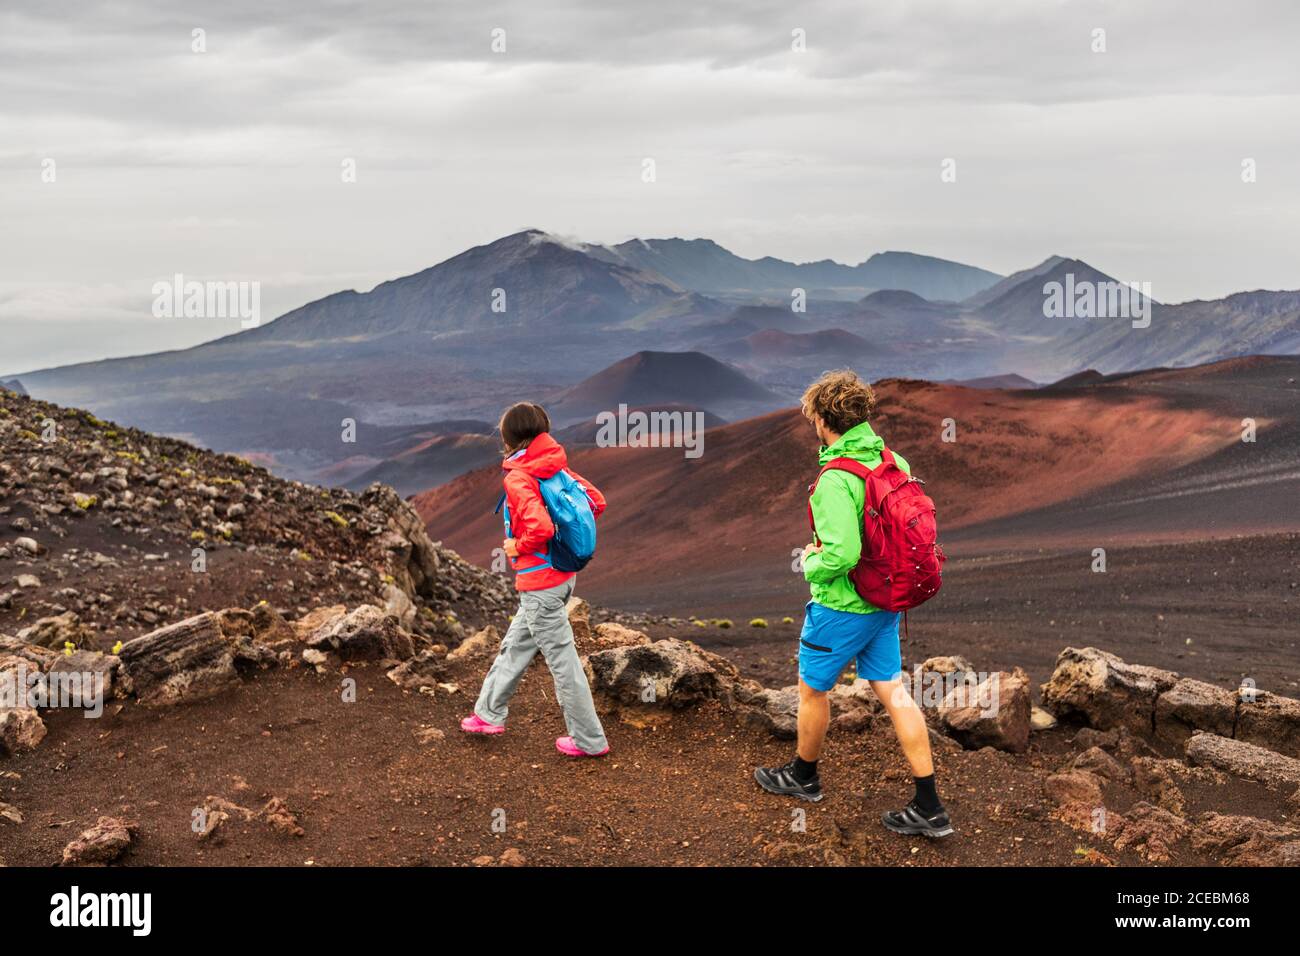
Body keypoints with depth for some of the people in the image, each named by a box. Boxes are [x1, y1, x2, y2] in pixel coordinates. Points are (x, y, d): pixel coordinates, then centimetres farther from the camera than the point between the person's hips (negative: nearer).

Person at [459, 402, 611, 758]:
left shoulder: (518, 478, -21)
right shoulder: (556, 467, 3)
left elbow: (541, 528, -33)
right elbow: (596, 501, 6)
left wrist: (517, 546, -14)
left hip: (539, 584, -9)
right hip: (561, 575, 9)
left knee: (562, 660, 2)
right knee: (515, 645, 23)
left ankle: (589, 740, 13)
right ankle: (490, 713, 38)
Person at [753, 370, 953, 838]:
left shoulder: (835, 480, -25)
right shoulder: (894, 462, -1)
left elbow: (841, 555, -31)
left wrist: (811, 567, -11)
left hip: (841, 606, -7)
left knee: (812, 689, 15)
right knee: (892, 691, 12)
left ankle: (803, 776, 36)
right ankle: (929, 807, 13)